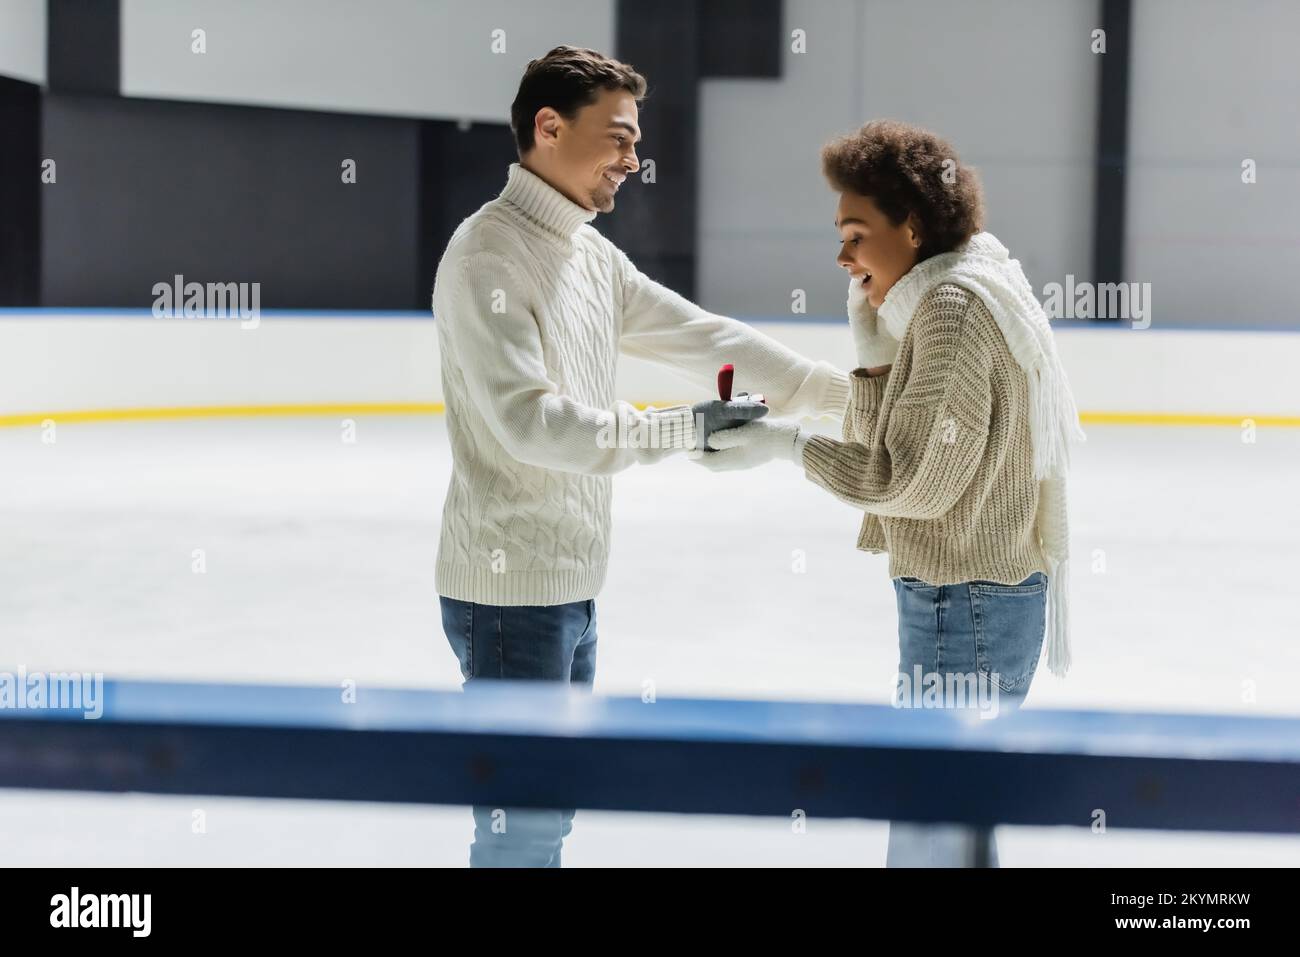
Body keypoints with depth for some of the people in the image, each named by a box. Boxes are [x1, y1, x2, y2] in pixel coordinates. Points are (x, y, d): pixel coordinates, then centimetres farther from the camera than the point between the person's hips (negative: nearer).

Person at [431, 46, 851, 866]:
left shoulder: (591, 256, 11)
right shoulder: (488, 258, -17)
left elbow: (702, 339, 12)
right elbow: (531, 421, -26)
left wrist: (846, 392, 8)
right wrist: (690, 430, -30)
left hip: (571, 587, 9)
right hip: (513, 590, -9)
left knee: (550, 811, 16)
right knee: (523, 825, -4)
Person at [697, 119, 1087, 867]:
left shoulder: (953, 306, -17)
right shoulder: (955, 294, 13)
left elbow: (916, 480, -18)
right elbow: (886, 452, 12)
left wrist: (790, 445, -13)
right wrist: (875, 353, 2)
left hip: (966, 608, -10)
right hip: (975, 599, 10)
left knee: (930, 839, -5)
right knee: (953, 824, 18)